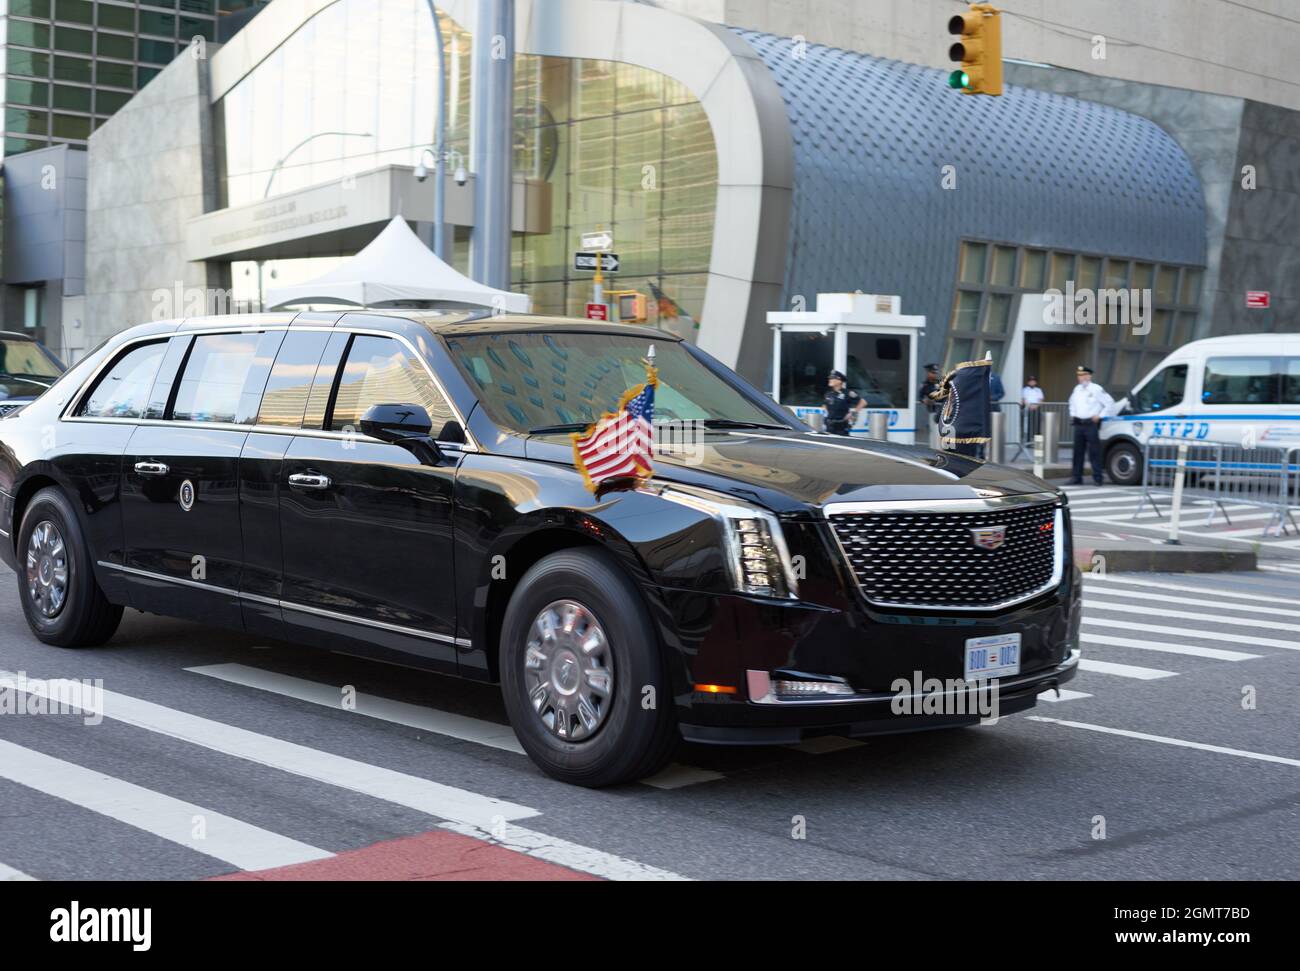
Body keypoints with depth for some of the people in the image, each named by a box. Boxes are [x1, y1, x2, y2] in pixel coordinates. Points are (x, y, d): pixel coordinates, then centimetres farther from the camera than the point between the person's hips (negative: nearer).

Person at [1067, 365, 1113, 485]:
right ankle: (1077, 477, 11)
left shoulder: (1096, 389, -6)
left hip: (1091, 424, -6)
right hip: (1079, 424, 6)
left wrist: (1100, 416, -7)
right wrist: (1073, 415, 20)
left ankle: (1097, 478, -2)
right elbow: (1072, 402, 33)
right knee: (1078, 451, 7)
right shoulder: (1077, 389, 14)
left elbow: (1109, 403, -4)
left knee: (1094, 452, -6)